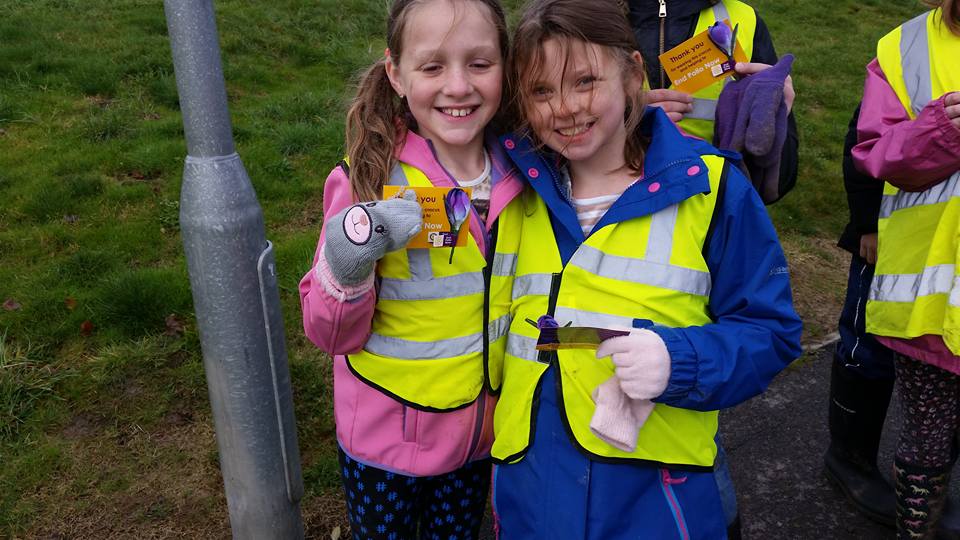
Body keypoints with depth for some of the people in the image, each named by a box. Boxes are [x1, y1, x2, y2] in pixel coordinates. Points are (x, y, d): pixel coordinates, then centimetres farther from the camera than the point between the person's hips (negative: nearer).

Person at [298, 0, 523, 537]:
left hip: (480, 432, 4)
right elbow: (331, 335, -13)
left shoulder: (520, 173, -10)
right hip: (386, 440, -3)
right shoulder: (371, 181, -21)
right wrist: (345, 272, -33)